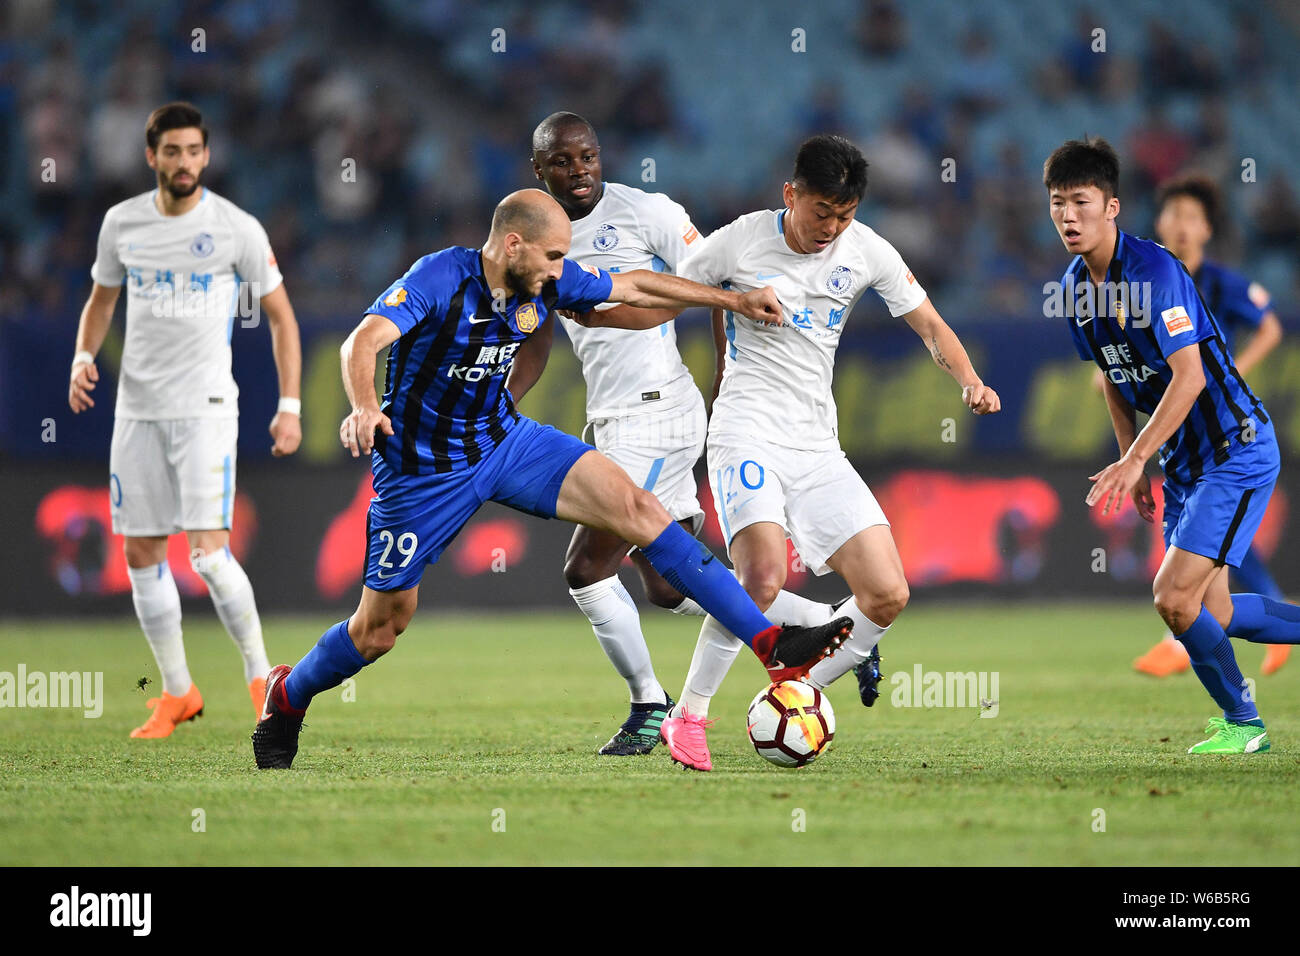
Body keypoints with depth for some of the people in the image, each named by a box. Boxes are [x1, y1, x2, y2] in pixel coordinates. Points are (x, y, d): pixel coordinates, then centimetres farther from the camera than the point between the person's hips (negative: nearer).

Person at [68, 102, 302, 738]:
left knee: (209, 551, -16)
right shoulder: (122, 222, 4)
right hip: (137, 407, 4)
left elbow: (280, 315, 1)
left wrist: (290, 406, -6)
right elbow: (102, 299, 20)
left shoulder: (237, 229, -6)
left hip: (206, 406, -4)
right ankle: (178, 694, 18)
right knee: (141, 553, 5)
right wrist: (84, 357, 0)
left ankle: (260, 677, 1)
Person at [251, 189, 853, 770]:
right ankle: (286, 697, 34)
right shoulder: (442, 278, -25)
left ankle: (772, 645, -16)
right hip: (423, 470, -5)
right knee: (380, 629, 2)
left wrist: (732, 299, 9)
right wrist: (364, 409, -59)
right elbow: (363, 342, -39)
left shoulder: (547, 282, -7)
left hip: (505, 440, 5)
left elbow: (633, 286, 8)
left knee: (636, 507, -13)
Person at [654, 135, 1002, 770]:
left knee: (888, 596, -5)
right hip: (747, 433, -5)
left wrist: (969, 380, -8)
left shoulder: (866, 252, 4)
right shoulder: (740, 242, -6)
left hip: (818, 446, 5)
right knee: (764, 574, -29)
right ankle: (688, 716, -14)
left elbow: (930, 326, 8)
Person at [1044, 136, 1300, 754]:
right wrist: (1133, 464, 15)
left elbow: (1189, 376, -26)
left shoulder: (1153, 270, -22)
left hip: (1237, 449, -9)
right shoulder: (1074, 287, 4)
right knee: (1211, 614, 10)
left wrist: (1134, 460, -27)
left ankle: (1242, 723, 3)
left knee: (1174, 596, -15)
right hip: (1185, 460, 9)